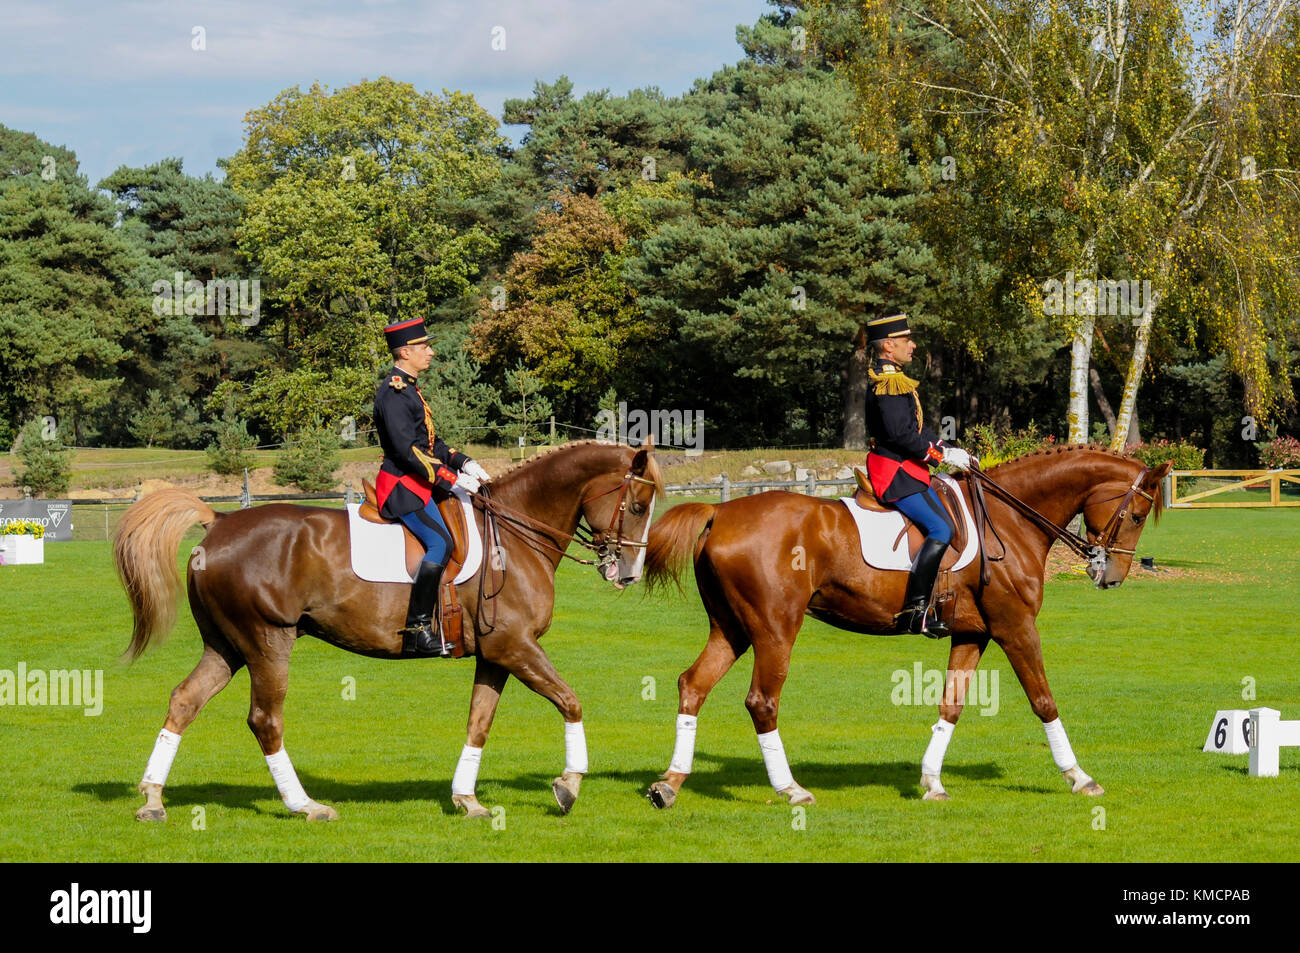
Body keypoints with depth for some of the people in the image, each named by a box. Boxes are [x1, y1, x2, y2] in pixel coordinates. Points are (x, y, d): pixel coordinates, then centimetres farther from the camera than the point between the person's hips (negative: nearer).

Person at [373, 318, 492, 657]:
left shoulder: (408, 388, 19)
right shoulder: (393, 392, -15)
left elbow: (429, 441, 24)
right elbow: (406, 450, -23)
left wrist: (463, 463, 9)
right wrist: (450, 478, -22)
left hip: (419, 483, 11)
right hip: (401, 485, -11)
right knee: (441, 542, -25)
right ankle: (418, 629, -27)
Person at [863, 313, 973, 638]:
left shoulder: (894, 379, 19)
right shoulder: (889, 383, -15)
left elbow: (917, 428, 22)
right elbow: (902, 435, -23)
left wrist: (947, 449, 10)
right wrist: (943, 455, -17)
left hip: (907, 469, 11)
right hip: (895, 473, -11)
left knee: (944, 523, 12)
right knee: (941, 529, -21)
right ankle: (915, 609, -24)